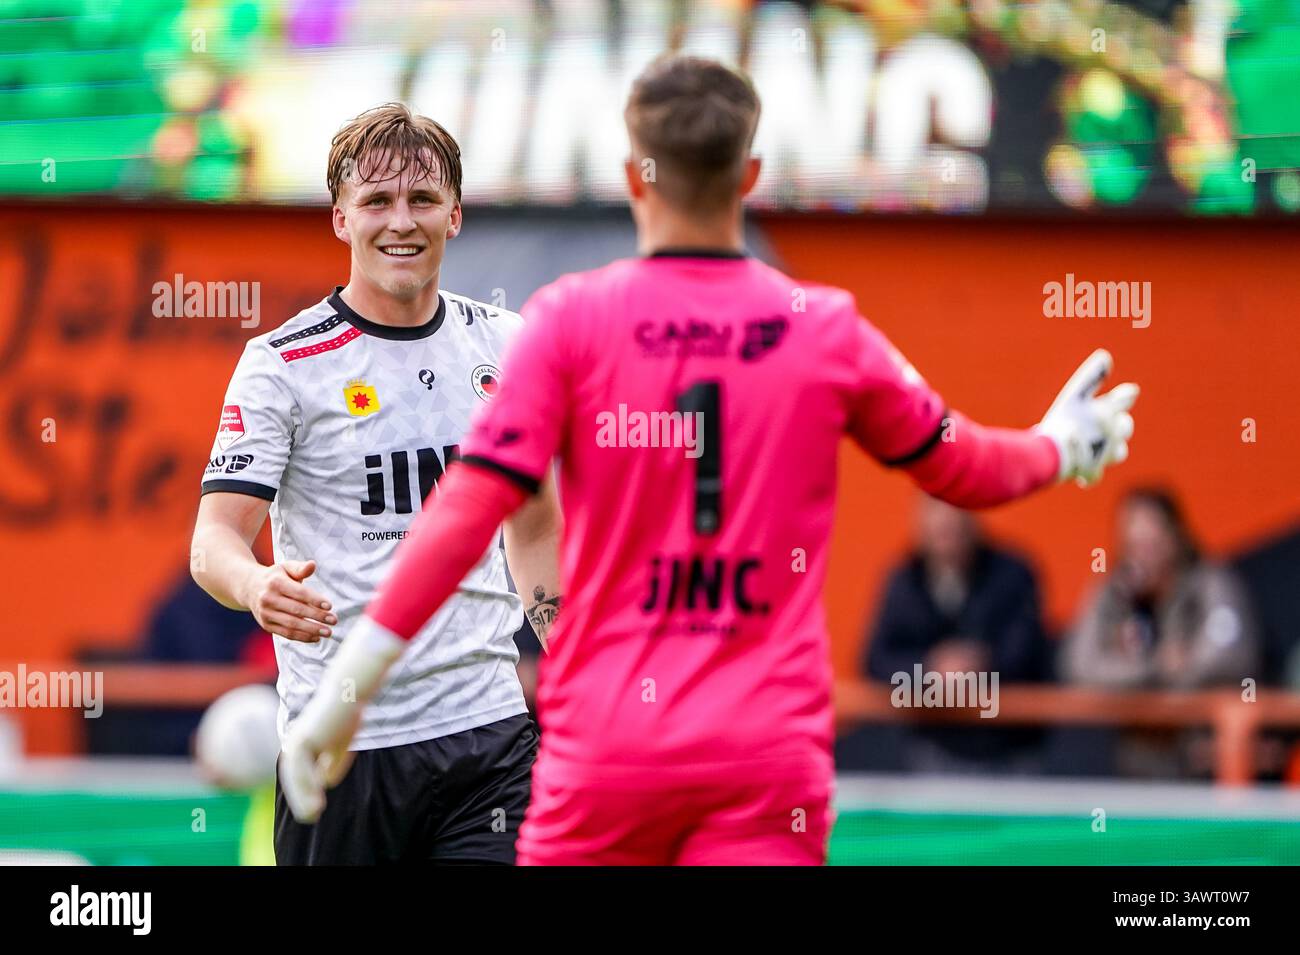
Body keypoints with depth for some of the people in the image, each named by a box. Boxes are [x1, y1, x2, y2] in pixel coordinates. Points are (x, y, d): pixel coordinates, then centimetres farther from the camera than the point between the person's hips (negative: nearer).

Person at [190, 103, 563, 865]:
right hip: (343, 738, -3)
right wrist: (257, 586, -33)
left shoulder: (504, 345, 9)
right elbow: (217, 535, -10)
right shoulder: (283, 365, -5)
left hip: (488, 726, 3)